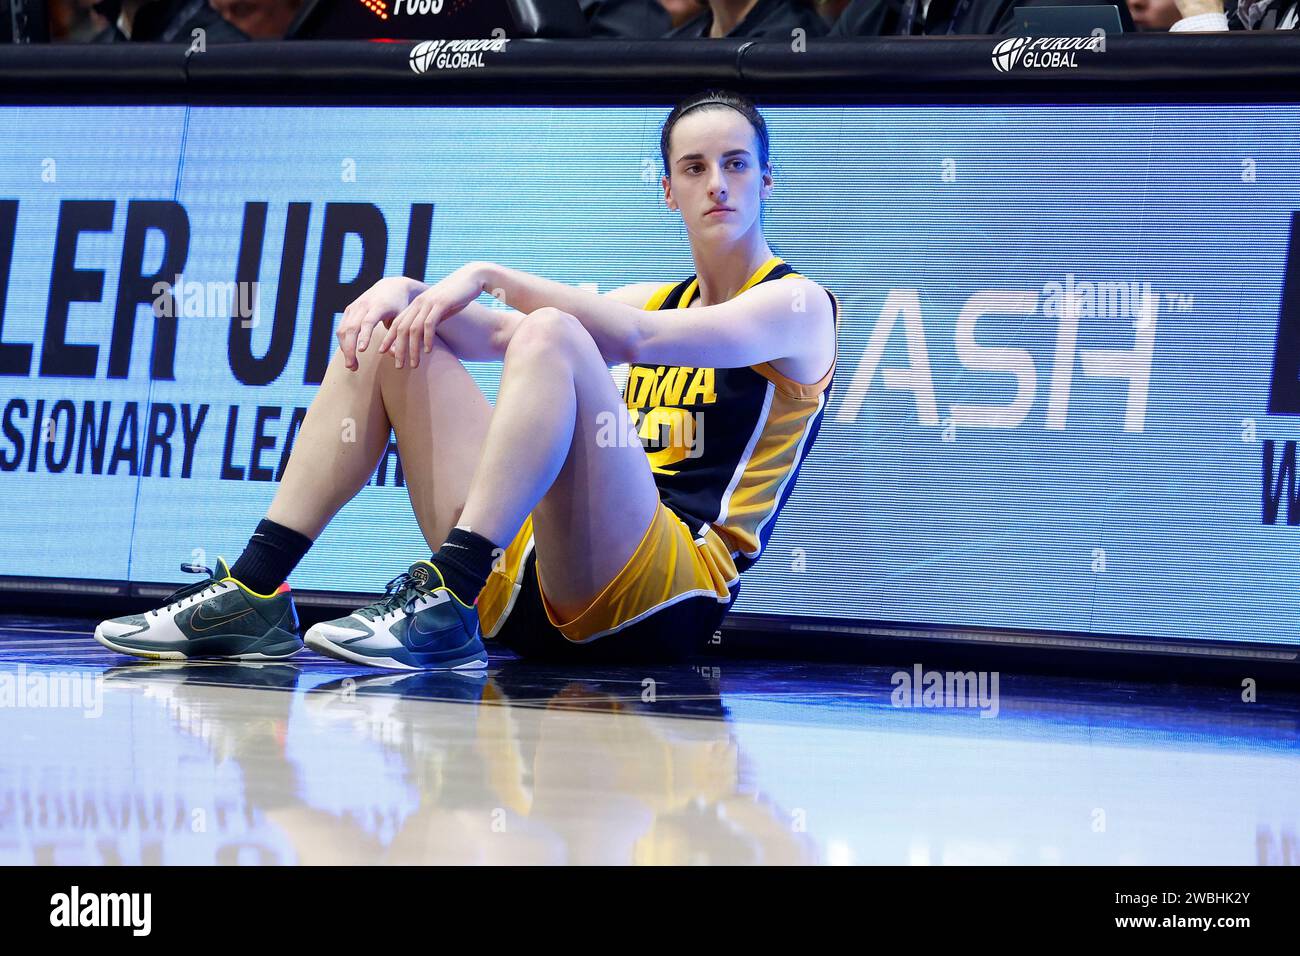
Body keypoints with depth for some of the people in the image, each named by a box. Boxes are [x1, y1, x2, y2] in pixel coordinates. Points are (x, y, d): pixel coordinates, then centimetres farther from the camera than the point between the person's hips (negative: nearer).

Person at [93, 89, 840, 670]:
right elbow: (492, 337, 13)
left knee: (551, 335, -28)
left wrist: (489, 275, -15)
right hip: (529, 590, 7)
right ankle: (255, 590, -9)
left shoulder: (798, 304, 5)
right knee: (386, 333, 4)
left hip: (665, 599, -7)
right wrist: (408, 291, -6)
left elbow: (637, 337, -15)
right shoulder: (660, 298, 26)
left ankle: (447, 605, -40)